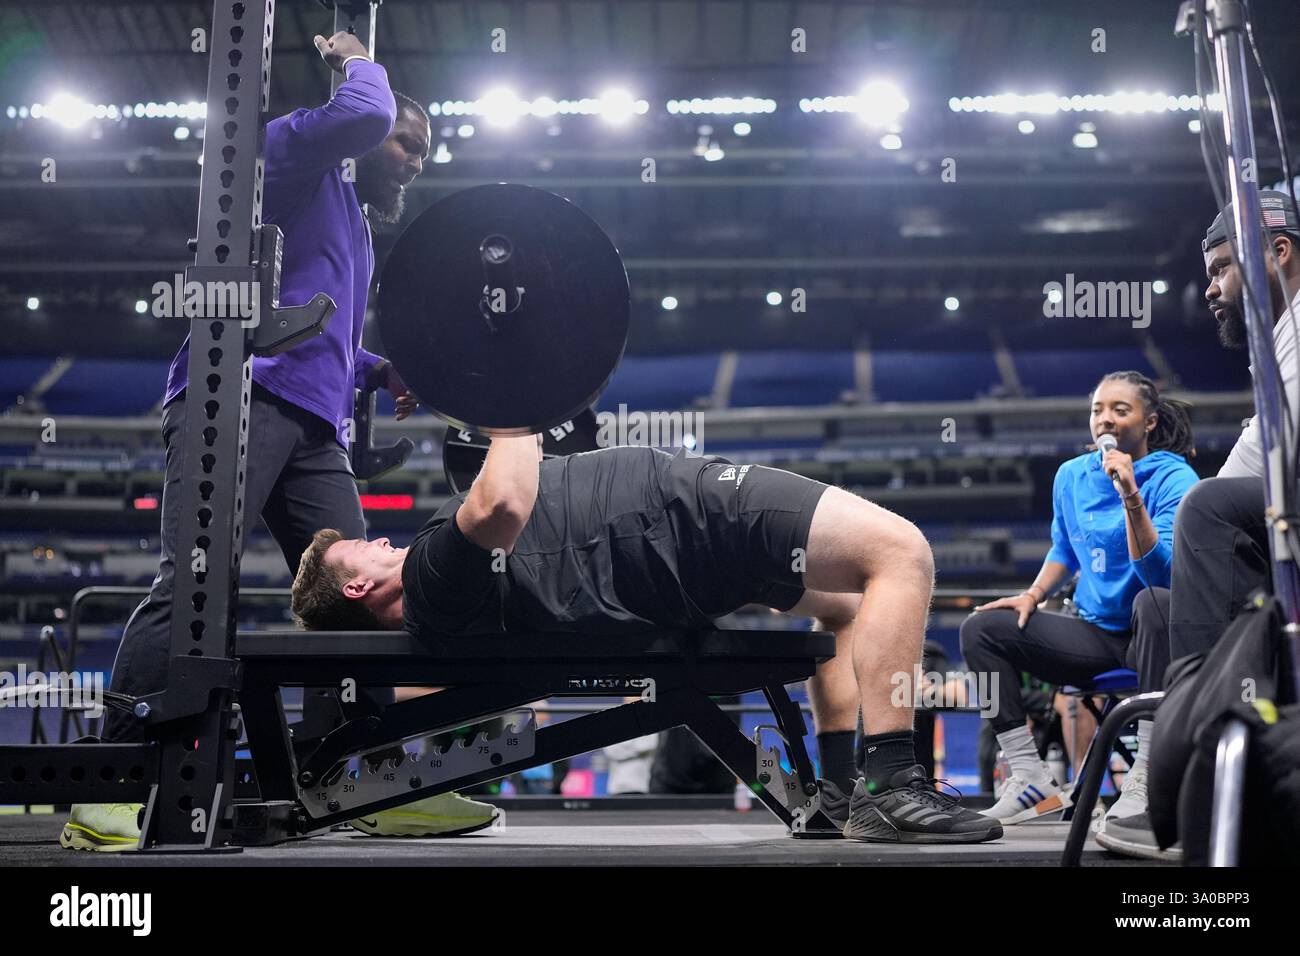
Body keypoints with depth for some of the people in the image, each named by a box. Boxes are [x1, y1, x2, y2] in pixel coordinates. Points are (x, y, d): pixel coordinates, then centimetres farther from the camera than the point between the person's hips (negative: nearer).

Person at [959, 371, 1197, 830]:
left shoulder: (1174, 478, -13)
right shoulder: (1072, 475, 4)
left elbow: (1162, 574, -26)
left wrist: (1131, 498, -34)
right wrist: (1032, 595, 5)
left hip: (1151, 636, -5)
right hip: (1095, 633, 6)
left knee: (1154, 603, -40)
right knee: (981, 628, -9)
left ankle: (1145, 782, -34)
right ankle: (1034, 782, -10)